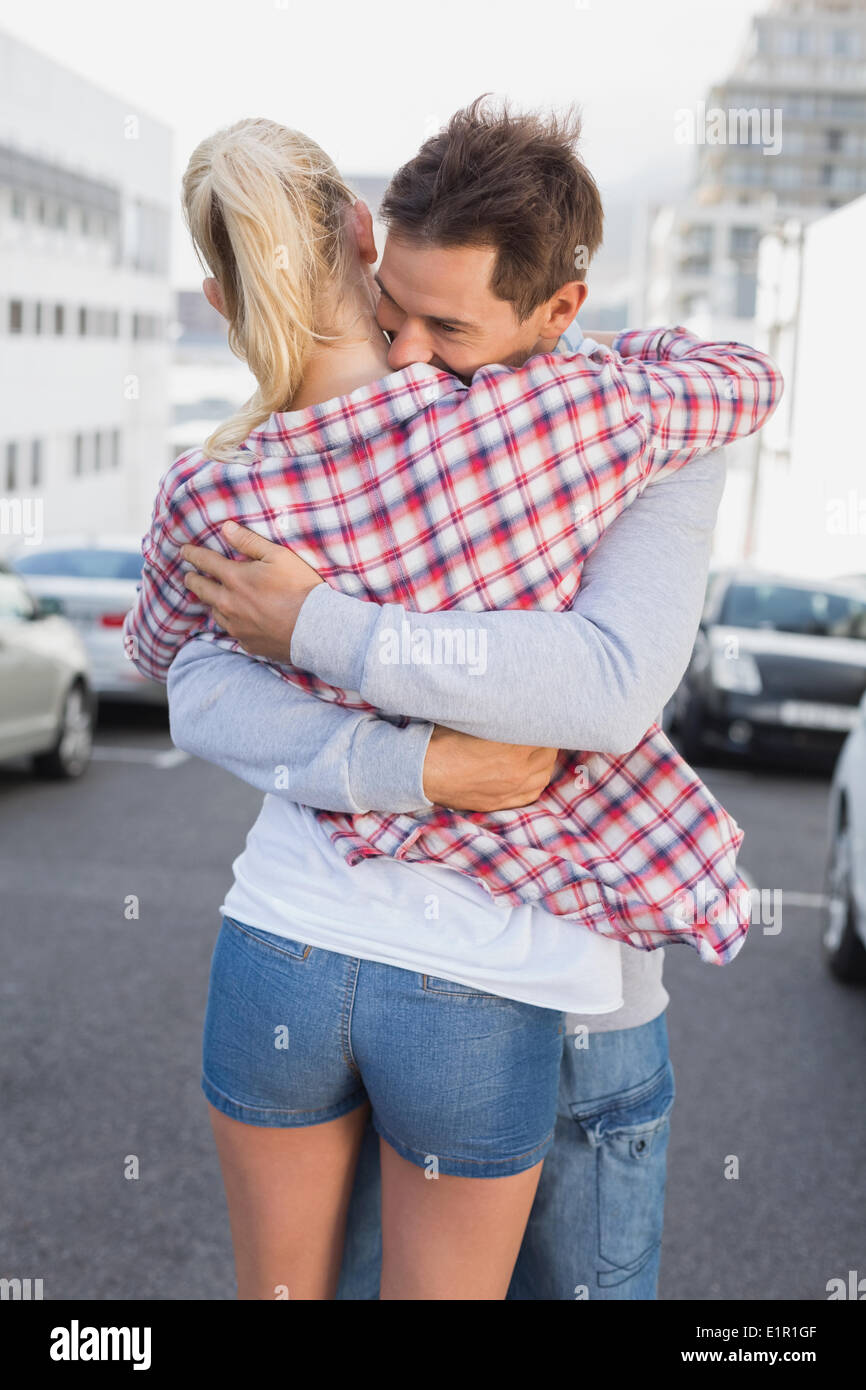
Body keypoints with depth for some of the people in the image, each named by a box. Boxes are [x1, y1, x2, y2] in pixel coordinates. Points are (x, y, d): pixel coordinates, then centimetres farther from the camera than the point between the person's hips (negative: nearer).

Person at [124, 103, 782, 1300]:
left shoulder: (208, 499, -11)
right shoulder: (563, 411, -18)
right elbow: (751, 379, 5)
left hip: (285, 951, 2)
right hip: (479, 995, -1)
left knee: (280, 1293, 26)